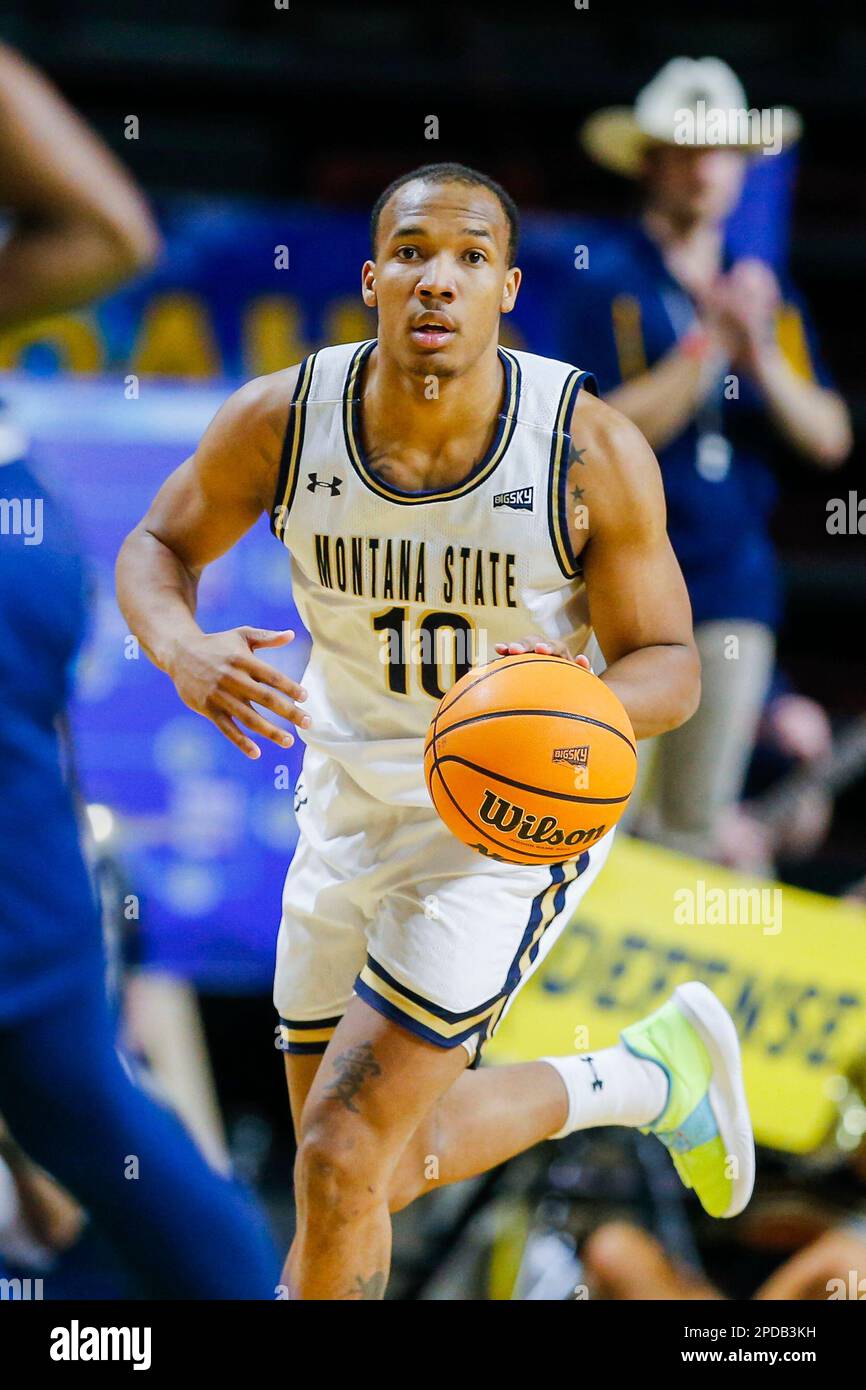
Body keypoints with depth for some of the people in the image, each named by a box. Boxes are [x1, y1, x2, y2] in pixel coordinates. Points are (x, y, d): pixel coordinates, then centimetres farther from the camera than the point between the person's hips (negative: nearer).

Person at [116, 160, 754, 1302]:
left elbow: (670, 668, -11)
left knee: (341, 1156, -15)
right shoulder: (281, 421, -15)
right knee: (388, 1170, 17)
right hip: (350, 810, 5)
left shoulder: (592, 451, -21)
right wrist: (182, 652, -22)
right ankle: (652, 1072, 42)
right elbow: (159, 545, 1)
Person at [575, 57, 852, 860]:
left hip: (735, 584, 5)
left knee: (699, 823, 6)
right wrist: (712, 342, -16)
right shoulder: (610, 282, -2)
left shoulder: (768, 295, 14)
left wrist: (764, 360, -9)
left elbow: (829, 439, 8)